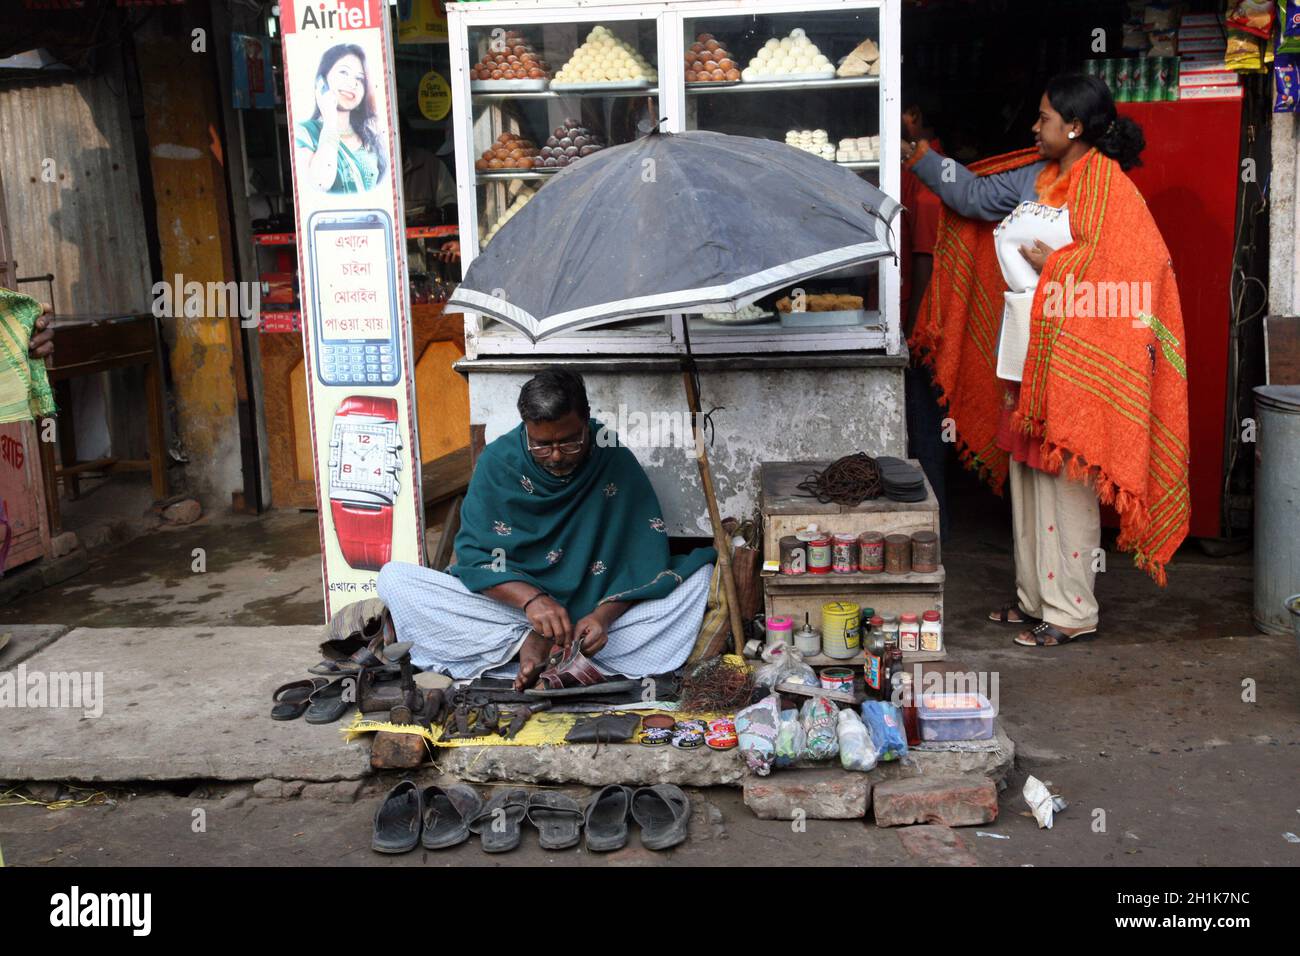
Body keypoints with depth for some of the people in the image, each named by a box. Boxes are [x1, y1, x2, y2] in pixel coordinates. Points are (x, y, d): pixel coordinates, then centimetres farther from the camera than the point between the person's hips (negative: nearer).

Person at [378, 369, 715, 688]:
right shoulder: (498, 461, -7)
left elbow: (647, 559, -9)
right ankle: (530, 641, -25)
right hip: (515, 605, 0)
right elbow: (473, 555, -10)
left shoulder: (617, 462, -7)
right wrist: (530, 599, -29)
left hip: (596, 609, 1)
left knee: (701, 575, -23)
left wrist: (604, 615, -27)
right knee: (393, 579, -18)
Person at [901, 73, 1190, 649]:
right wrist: (916, 153, 18)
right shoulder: (1035, 176, 13)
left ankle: (1071, 611, 6)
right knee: (1026, 473, 13)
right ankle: (1036, 596, 25)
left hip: (1070, 355, -9)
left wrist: (1052, 266, -15)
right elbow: (973, 194, 19)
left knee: (1064, 480, -4)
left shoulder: (1106, 185, -11)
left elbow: (1138, 264, -19)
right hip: (1024, 347, 9)